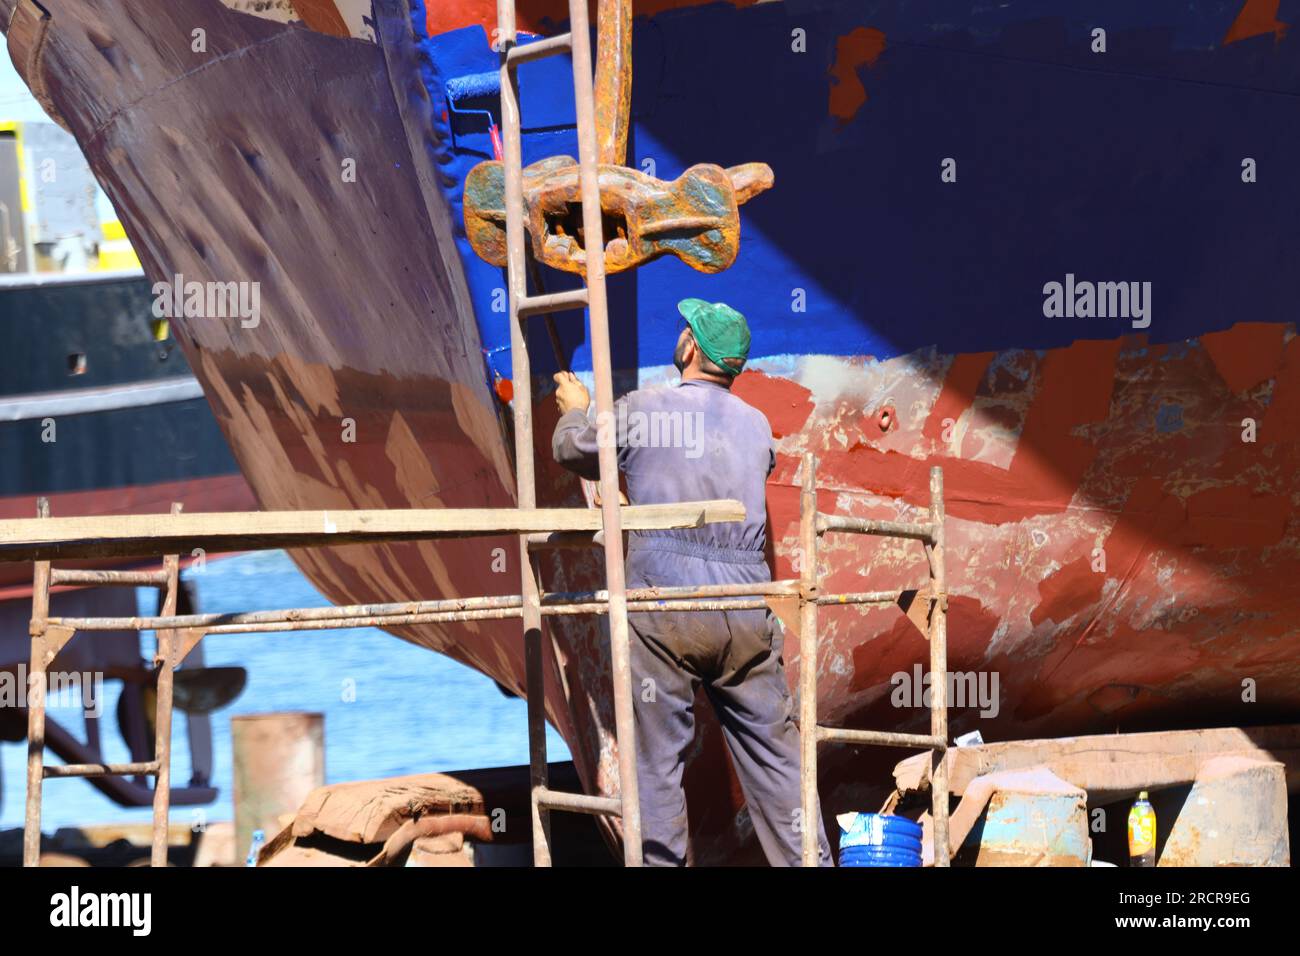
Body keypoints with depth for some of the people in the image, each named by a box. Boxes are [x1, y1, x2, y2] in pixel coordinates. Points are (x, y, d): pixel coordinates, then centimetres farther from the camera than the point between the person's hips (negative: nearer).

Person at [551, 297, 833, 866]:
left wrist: (575, 409, 38)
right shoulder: (757, 427, 11)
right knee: (772, 753, 8)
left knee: (658, 759, 2)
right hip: (744, 616, 3)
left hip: (663, 611, -3)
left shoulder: (643, 410, -1)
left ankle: (661, 861, 2)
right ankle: (805, 859, 8)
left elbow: (573, 450, 14)